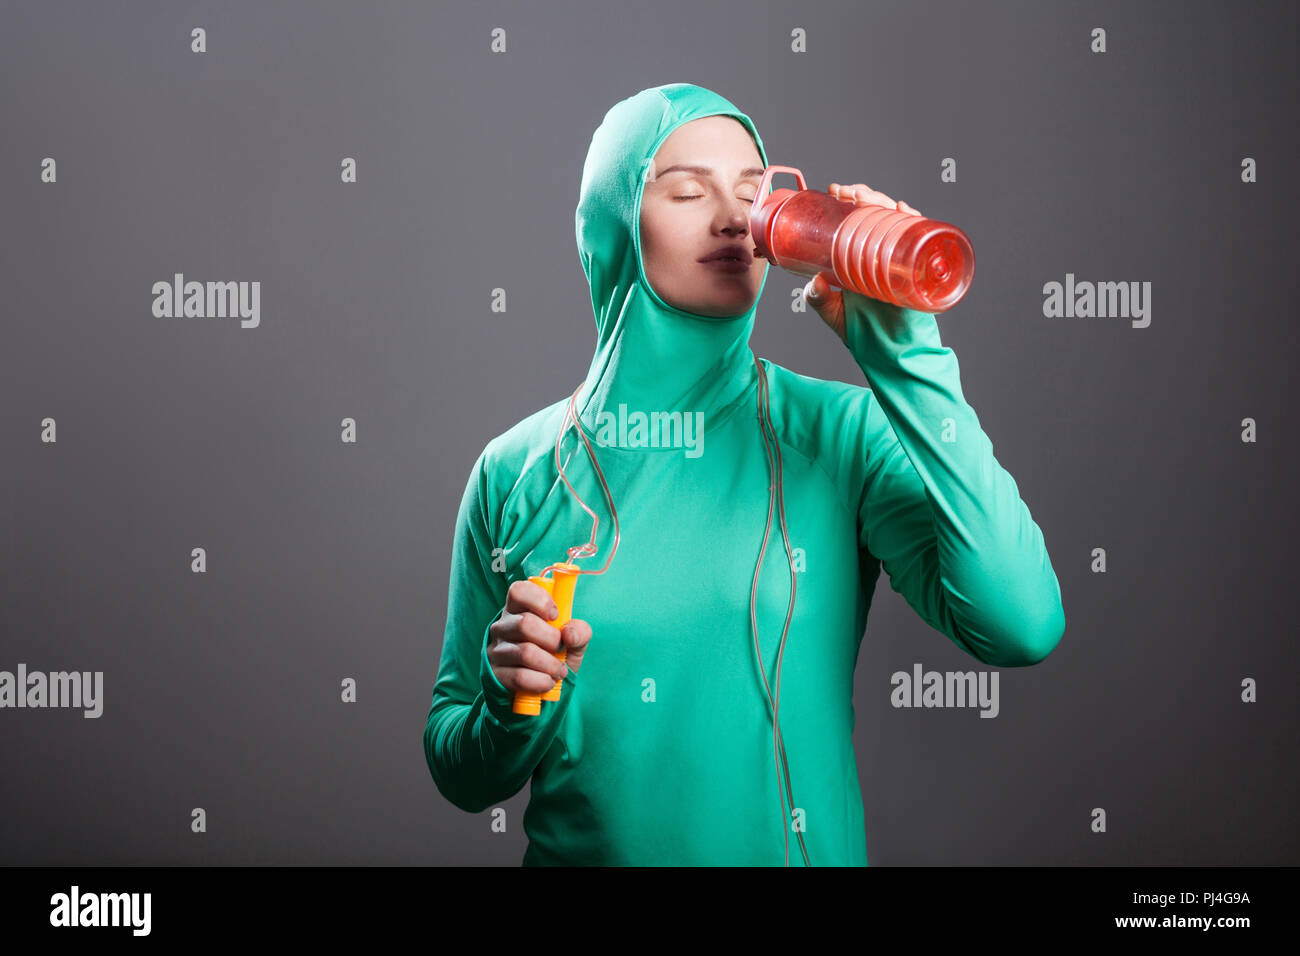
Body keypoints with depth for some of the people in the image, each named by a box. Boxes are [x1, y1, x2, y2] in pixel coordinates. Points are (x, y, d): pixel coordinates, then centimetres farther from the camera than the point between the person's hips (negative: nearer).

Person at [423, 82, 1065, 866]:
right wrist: (513, 707, -21)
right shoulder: (519, 471, -6)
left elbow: (1022, 625, -24)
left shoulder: (838, 433, -9)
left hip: (807, 848, 0)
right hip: (582, 849, 1)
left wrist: (902, 350, -23)